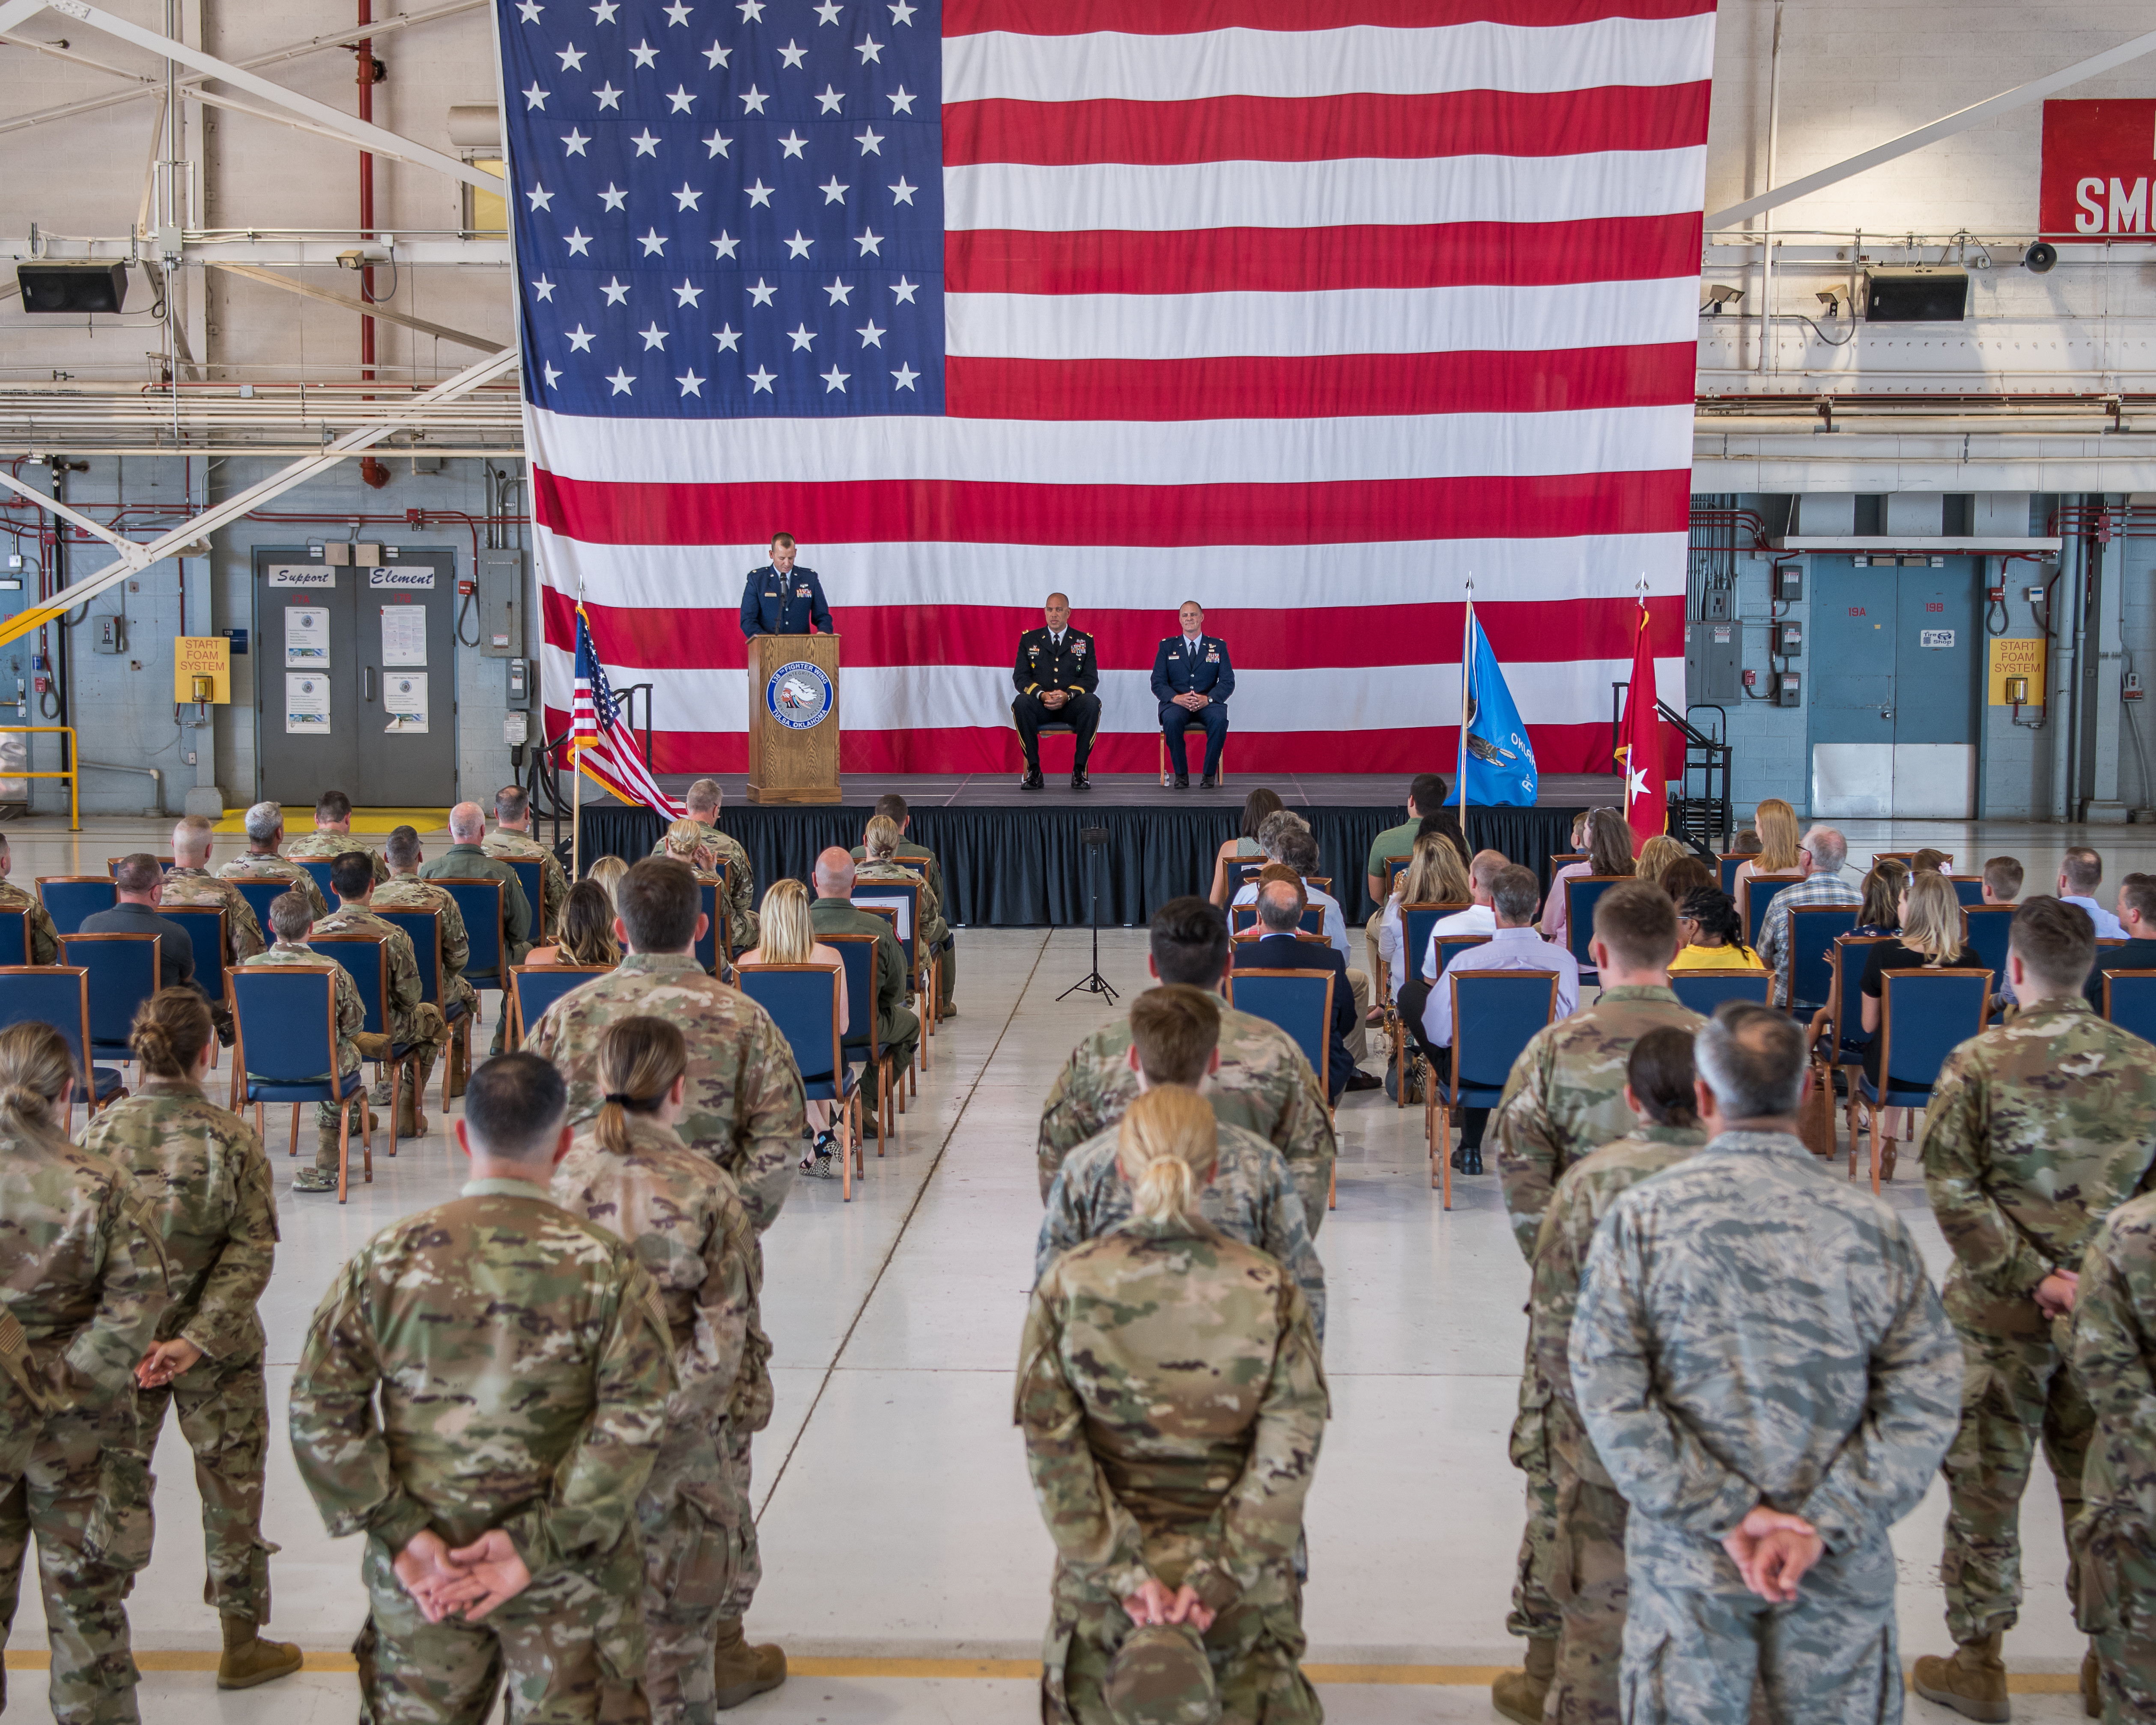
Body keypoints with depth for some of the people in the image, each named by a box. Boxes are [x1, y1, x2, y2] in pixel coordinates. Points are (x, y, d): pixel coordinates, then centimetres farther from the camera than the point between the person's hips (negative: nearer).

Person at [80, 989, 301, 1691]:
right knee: (232, 1487, 12)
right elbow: (252, 1253, -19)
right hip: (218, 1350, -2)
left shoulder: (103, 1130, -9)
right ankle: (242, 1644, 23)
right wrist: (200, 1338, -18)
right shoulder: (233, 1139, -16)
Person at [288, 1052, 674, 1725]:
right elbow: (634, 1421, -17)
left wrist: (401, 1533, -8)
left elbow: (319, 1411, -7)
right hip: (571, 1580, -2)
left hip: (416, 1585, 2)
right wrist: (538, 1543, -15)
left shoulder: (387, 1260, -4)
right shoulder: (605, 1265, -10)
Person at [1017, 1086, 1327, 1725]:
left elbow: (1051, 1447, -11)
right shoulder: (1268, 1290, -10)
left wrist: (1122, 1572, -10)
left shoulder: (1066, 1287, -10)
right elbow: (1289, 1451, -13)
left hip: (1100, 1589, 0)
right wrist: (1224, 1573, -11)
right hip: (1244, 1594, 0)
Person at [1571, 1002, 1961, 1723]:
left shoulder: (1641, 1217, -8)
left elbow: (1609, 1392, -12)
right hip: (1840, 1572, 1)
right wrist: (1821, 1524, -11)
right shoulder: (1871, 1223, -5)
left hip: (1687, 1560, -1)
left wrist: (1722, 1512, -11)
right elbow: (1925, 1395, -8)